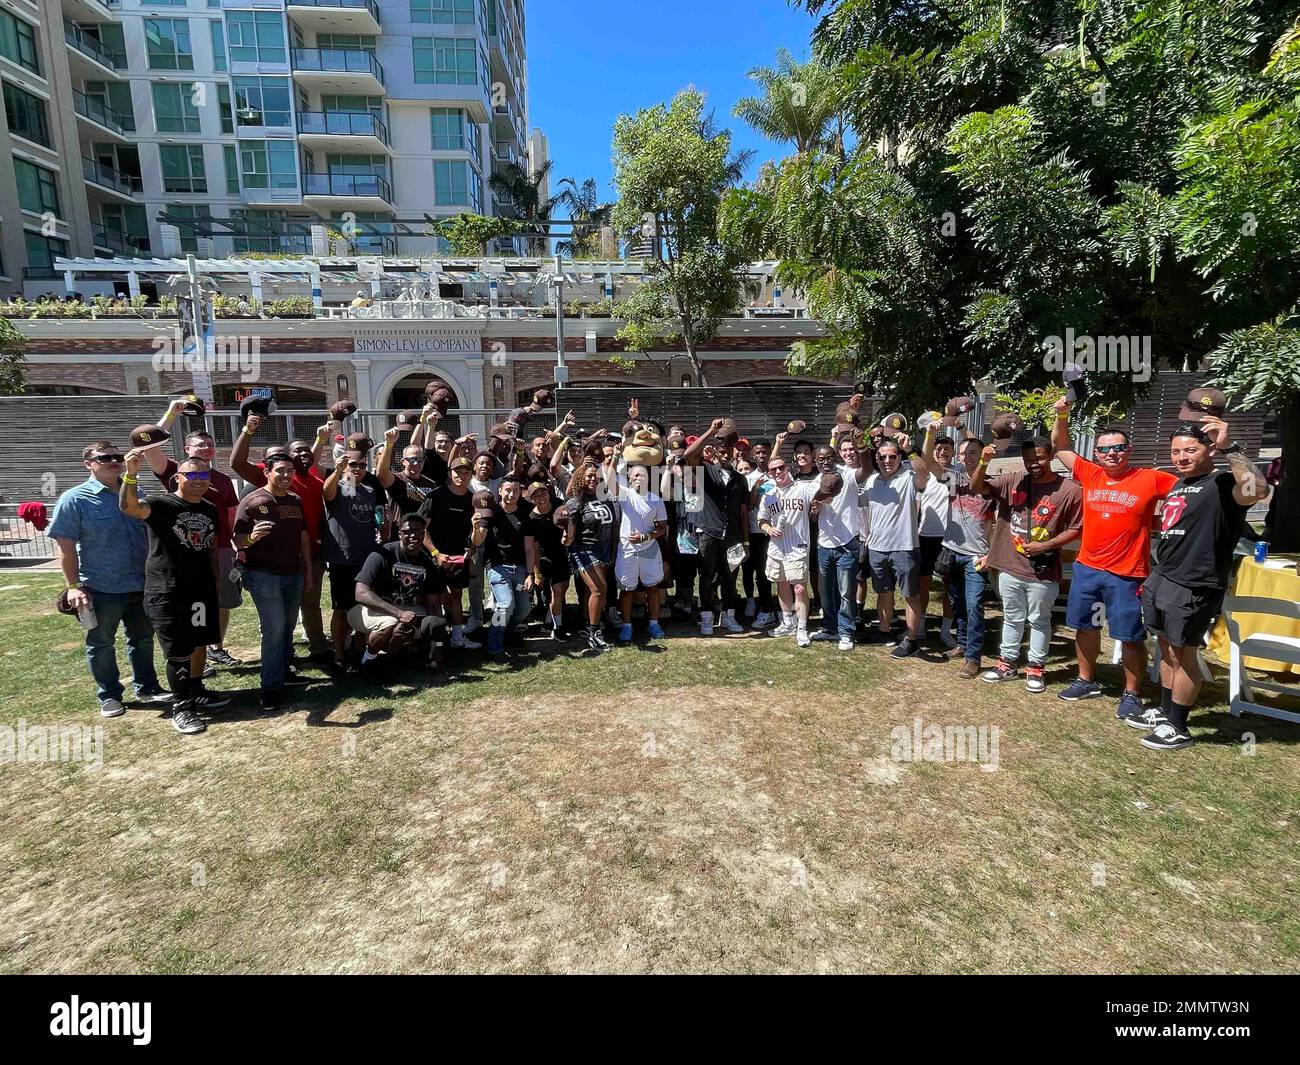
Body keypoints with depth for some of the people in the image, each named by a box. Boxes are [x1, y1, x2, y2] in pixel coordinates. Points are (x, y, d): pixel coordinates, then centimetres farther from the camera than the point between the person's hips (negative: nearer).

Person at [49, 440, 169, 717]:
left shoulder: (135, 493, 5)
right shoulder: (74, 499, -9)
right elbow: (66, 546, -11)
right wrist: (74, 585, -15)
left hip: (141, 585, 4)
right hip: (101, 589, -4)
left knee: (142, 638, 15)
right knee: (101, 644, 11)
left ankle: (147, 687, 28)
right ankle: (109, 696, 24)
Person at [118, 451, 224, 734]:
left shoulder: (210, 511, 11)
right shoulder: (162, 504, -9)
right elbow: (129, 507, -30)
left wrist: (217, 582, 19)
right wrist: (131, 474, -46)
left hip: (201, 590, 6)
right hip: (167, 592, -6)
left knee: (198, 645, 16)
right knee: (179, 653, -2)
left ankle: (196, 692, 31)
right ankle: (180, 707, 10)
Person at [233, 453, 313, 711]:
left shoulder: (296, 500, 11)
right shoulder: (252, 501, -9)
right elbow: (238, 540, -12)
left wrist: (308, 567, 16)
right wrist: (251, 537, -34)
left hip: (294, 574, 7)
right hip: (263, 575, -6)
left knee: (288, 627, 15)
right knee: (274, 629, -10)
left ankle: (285, 671, 29)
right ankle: (271, 686, -1)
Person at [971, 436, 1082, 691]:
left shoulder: (1069, 490, -9)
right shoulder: (1013, 481, -1)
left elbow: (1075, 529, -5)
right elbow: (977, 487, -3)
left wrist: (1046, 545, -16)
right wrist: (983, 462, -20)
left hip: (1043, 572, -3)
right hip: (1010, 567, 3)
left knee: (1039, 621, 13)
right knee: (1012, 618, 17)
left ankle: (1035, 667, 27)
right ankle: (1007, 663, 30)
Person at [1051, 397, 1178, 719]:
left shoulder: (1149, 480, -7)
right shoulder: (1090, 474, 3)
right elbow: (1060, 448, 13)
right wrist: (1062, 417, -1)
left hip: (1127, 575, -4)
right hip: (1086, 569, 4)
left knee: (1131, 637, 4)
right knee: (1085, 627, 16)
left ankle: (1131, 694, 20)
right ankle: (1087, 681, 33)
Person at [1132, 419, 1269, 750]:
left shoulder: (1221, 484, -11)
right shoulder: (1178, 484, 15)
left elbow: (1257, 490, -36)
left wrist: (1228, 448, -34)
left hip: (1193, 587, -8)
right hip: (1161, 578, 8)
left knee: (1184, 654, 2)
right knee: (1167, 649, 17)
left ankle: (1177, 728, 14)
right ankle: (1164, 711, 31)